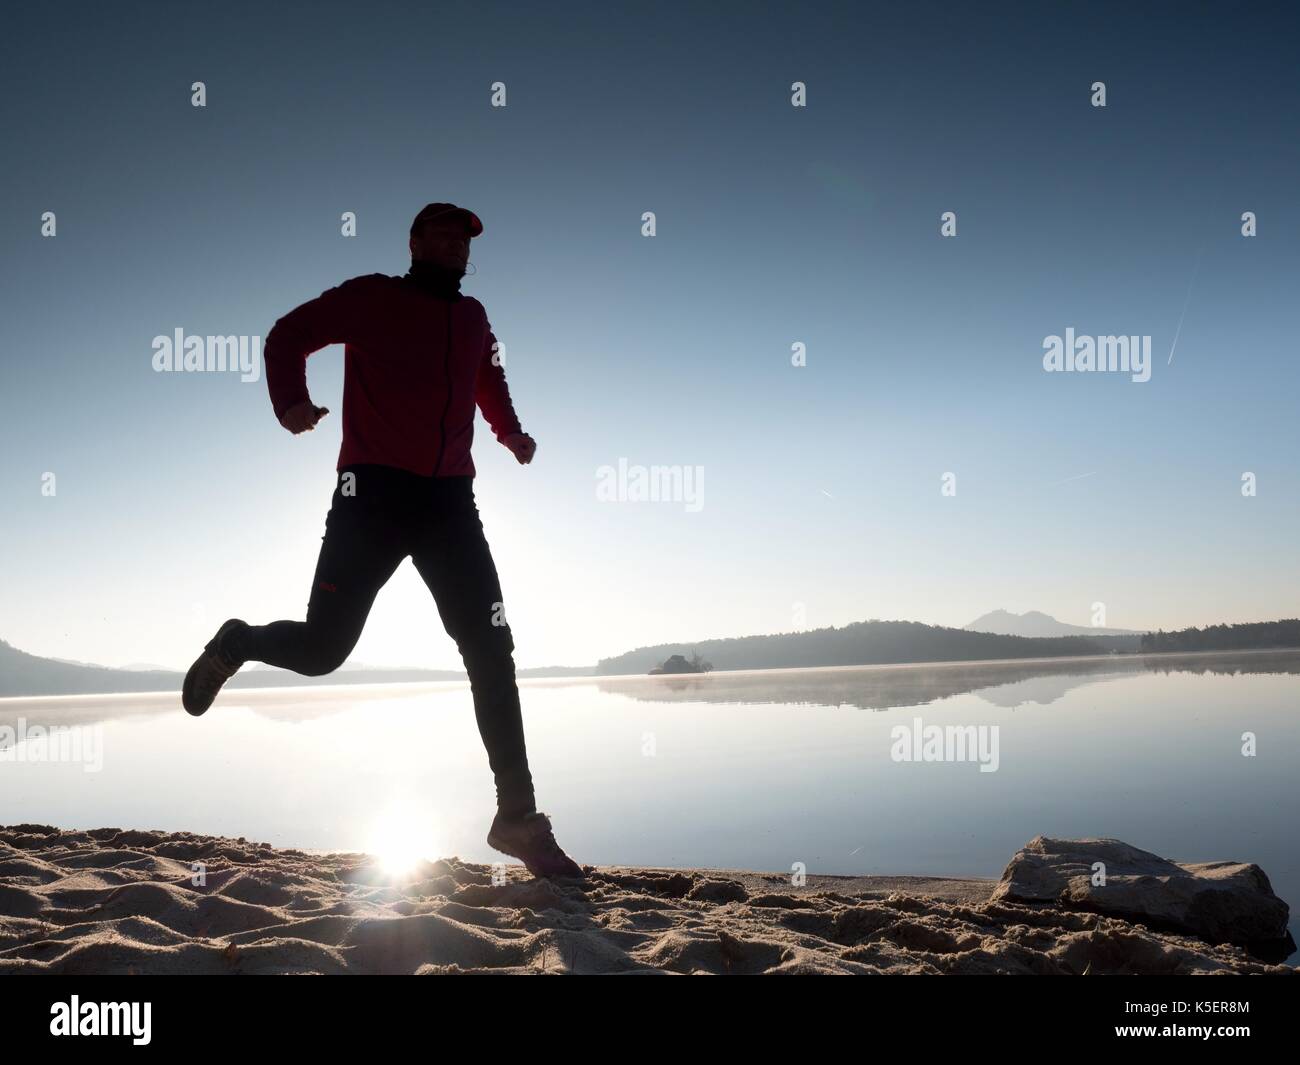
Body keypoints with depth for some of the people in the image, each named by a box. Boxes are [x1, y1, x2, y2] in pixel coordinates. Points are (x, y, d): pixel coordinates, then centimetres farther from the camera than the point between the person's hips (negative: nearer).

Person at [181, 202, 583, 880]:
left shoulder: (472, 317, 19)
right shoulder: (371, 298, 5)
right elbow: (290, 334, 6)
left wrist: (509, 432, 17)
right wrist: (291, 401, -13)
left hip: (450, 500, 4)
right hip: (373, 492, -4)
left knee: (491, 653, -4)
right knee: (322, 648, -6)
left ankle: (518, 818, 3)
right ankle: (236, 645, 31)